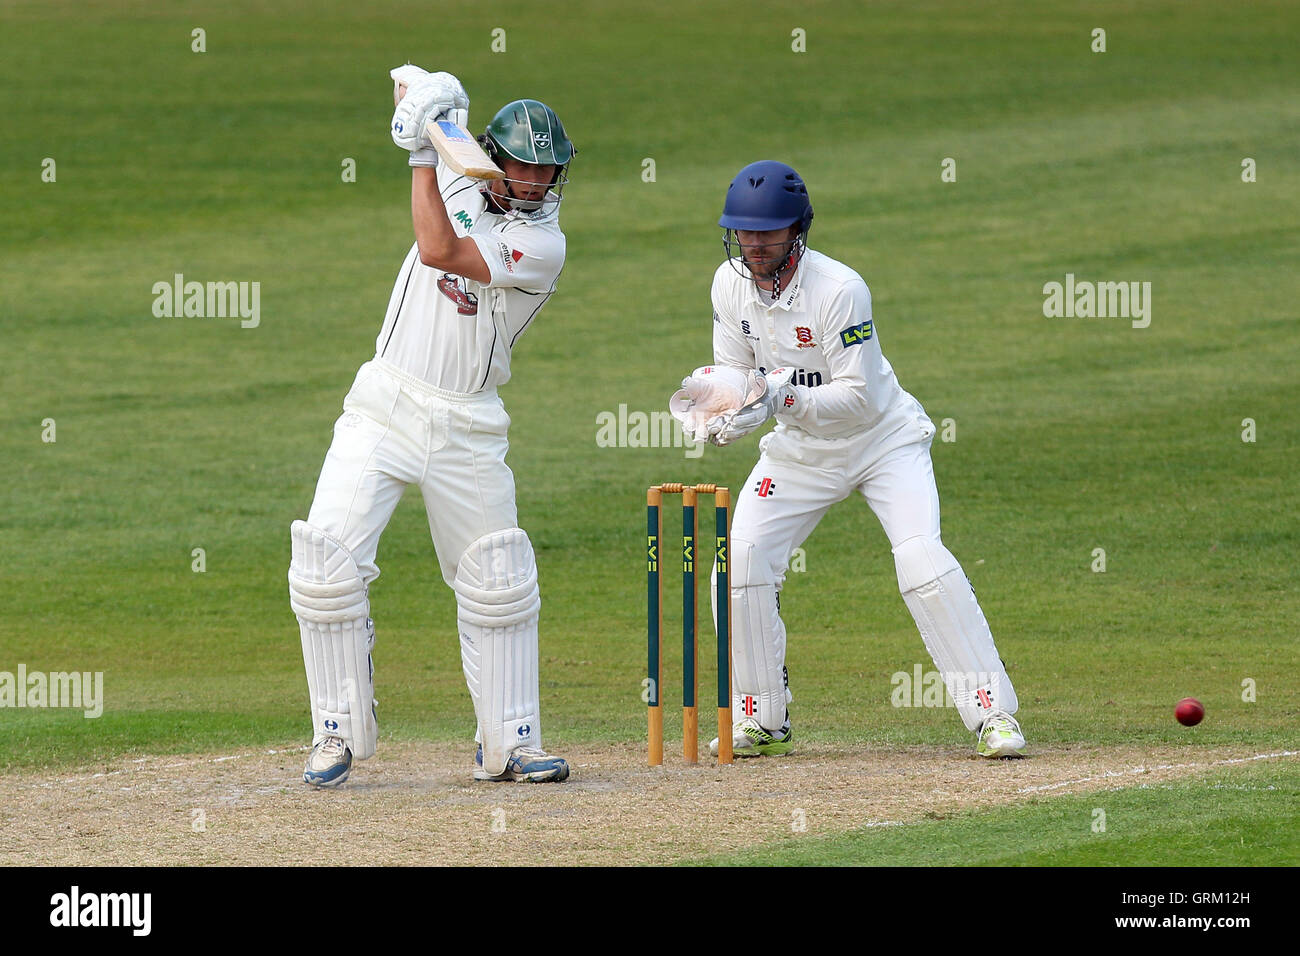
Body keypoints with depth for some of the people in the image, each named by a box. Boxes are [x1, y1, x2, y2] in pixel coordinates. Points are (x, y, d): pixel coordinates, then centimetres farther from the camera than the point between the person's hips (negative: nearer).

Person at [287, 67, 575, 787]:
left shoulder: (543, 247, -10)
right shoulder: (461, 180, 4)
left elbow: (439, 252, -23)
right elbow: (412, 83, 13)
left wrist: (425, 157, -20)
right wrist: (423, 96, -9)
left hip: (467, 429, -2)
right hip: (384, 406, 2)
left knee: (498, 586, 2)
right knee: (328, 560, -12)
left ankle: (508, 746, 15)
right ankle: (337, 735, -3)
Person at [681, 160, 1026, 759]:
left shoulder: (839, 288, -27)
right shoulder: (731, 284, -8)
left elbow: (857, 396, -27)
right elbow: (734, 368, 2)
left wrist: (779, 398, -39)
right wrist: (717, 407, -21)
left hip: (884, 439, -6)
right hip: (799, 450, 6)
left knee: (922, 561, -22)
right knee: (744, 559, -6)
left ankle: (993, 714, -17)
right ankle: (761, 722, 10)